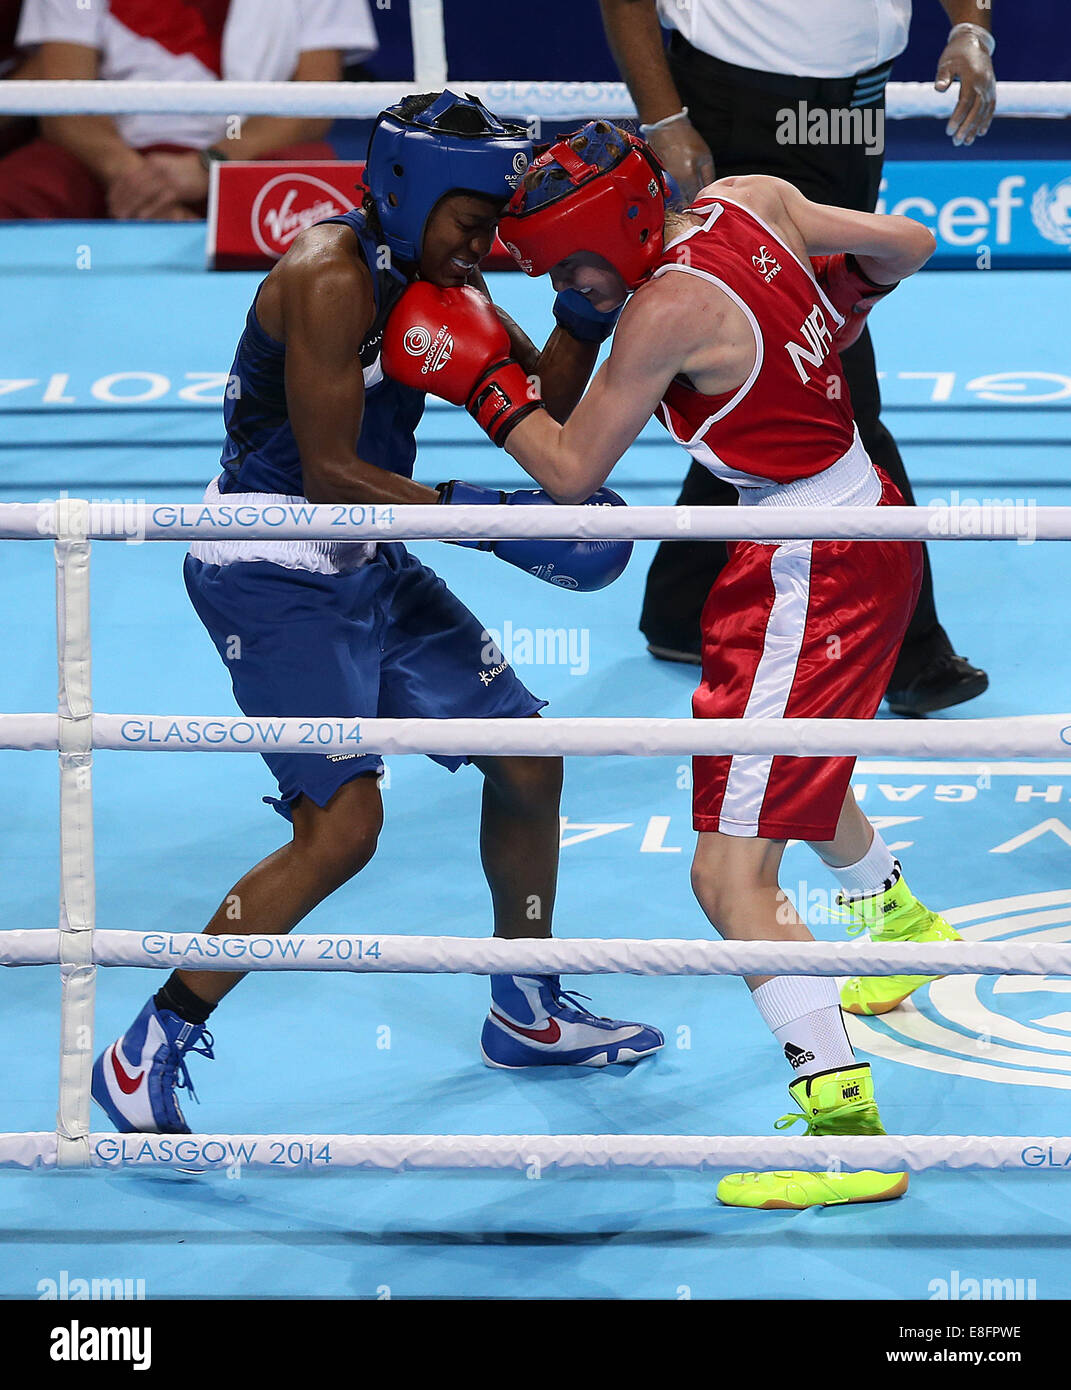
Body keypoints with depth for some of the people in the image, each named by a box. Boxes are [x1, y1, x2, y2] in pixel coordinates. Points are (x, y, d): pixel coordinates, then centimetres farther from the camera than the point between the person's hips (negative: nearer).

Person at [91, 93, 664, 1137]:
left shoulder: (433, 275, 6)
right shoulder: (333, 276, -22)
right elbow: (327, 474, -25)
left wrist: (584, 308, -8)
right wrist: (486, 516, -29)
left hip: (367, 567, 9)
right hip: (272, 574, -9)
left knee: (527, 762, 13)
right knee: (343, 823, -18)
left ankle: (527, 1013, 32)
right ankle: (146, 1054, -9)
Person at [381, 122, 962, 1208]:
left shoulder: (668, 309, -22)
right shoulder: (750, 201, -1)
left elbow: (571, 473, -14)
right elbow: (908, 246, 12)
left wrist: (482, 377, -5)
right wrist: (821, 327, 28)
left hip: (811, 575, -10)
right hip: (868, 519, 10)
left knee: (731, 878, -12)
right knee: (796, 766, 38)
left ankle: (847, 1131, -18)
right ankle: (892, 916, 64)